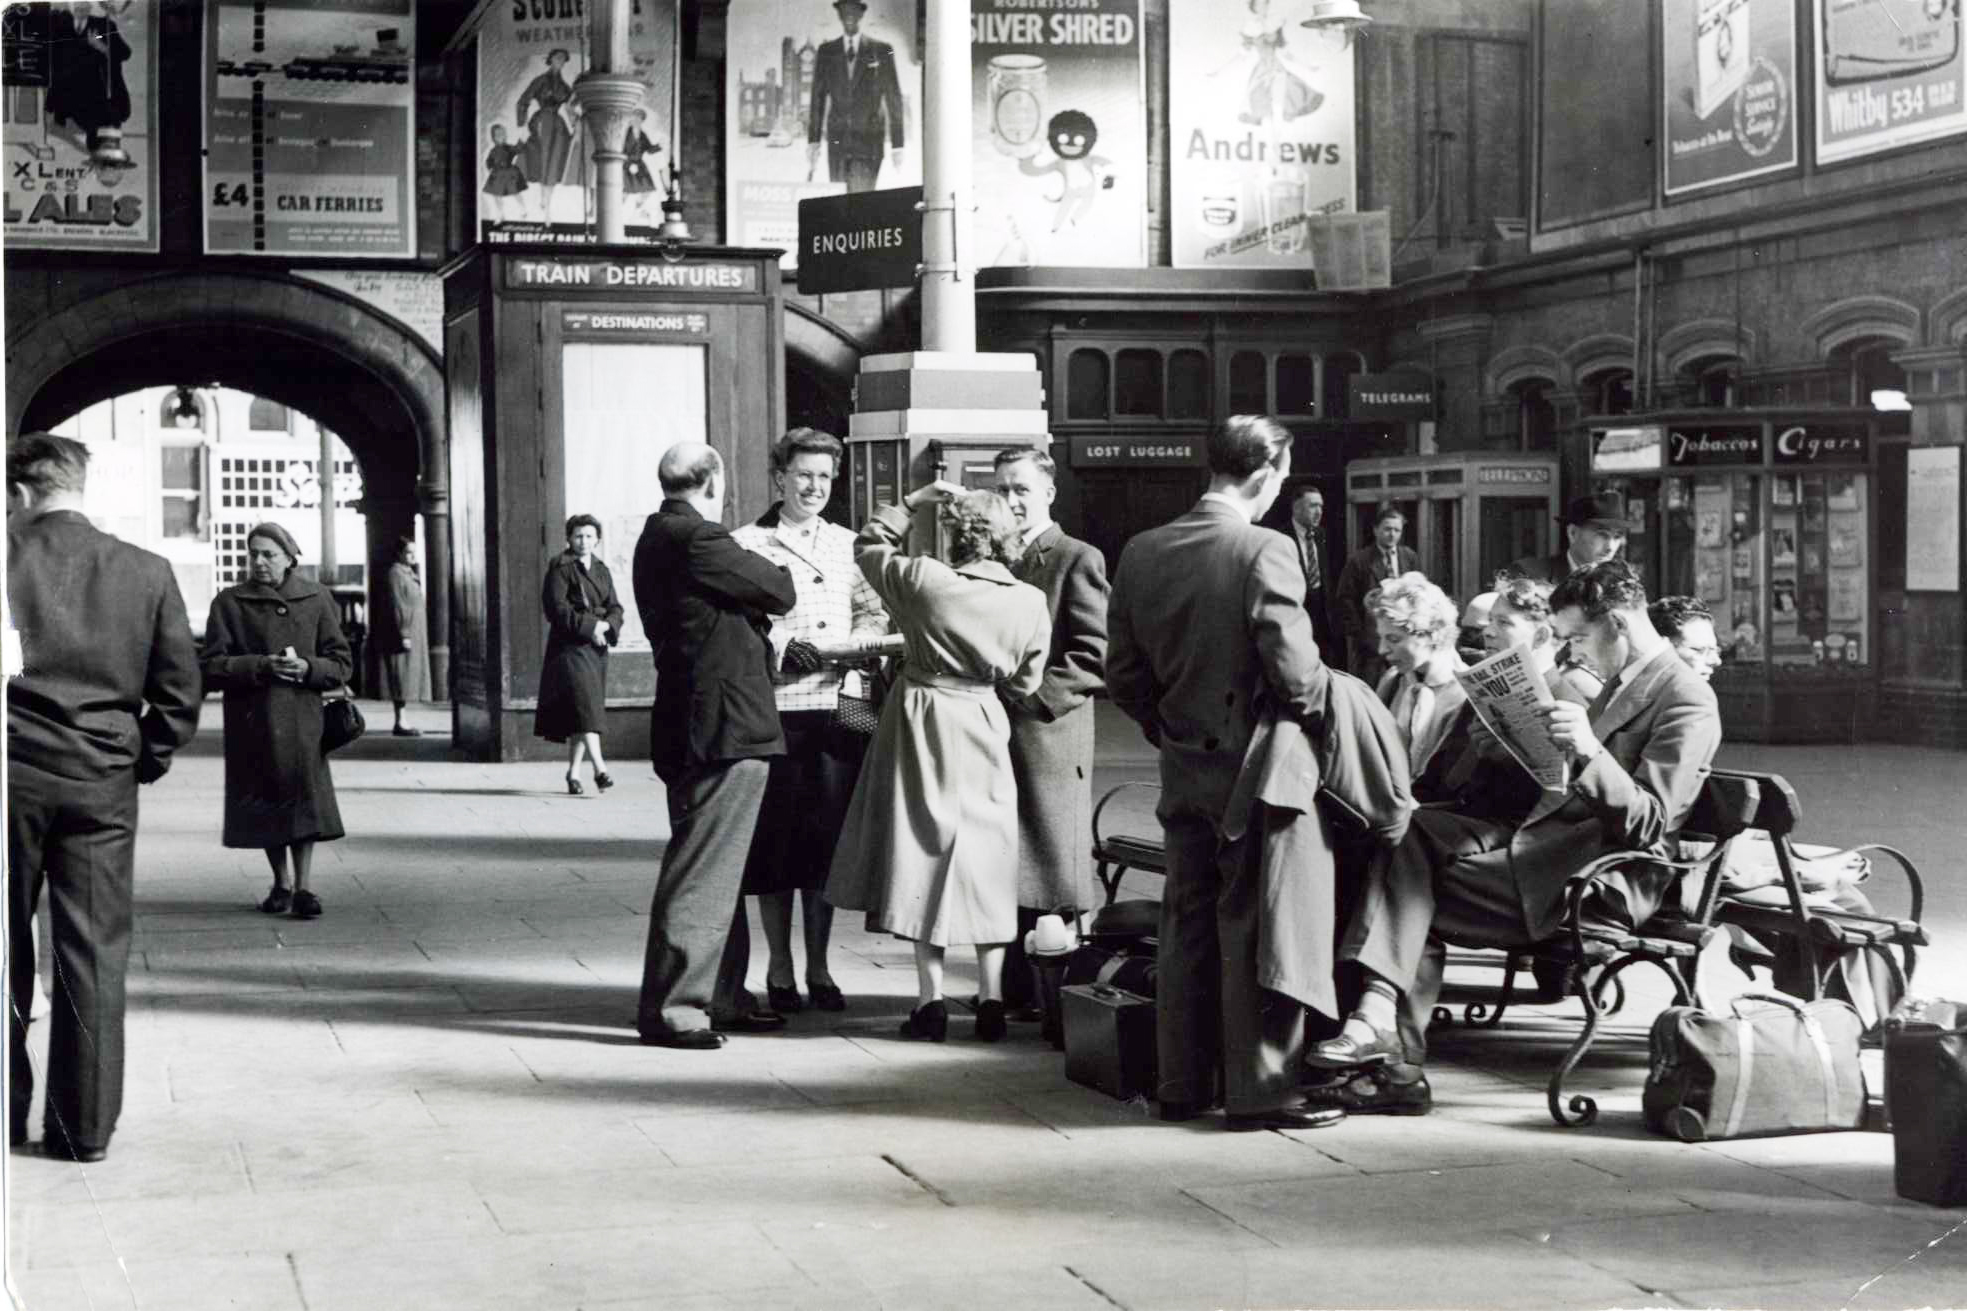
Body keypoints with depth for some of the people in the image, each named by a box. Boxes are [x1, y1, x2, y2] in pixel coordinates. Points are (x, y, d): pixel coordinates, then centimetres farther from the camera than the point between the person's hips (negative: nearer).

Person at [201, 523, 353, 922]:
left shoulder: (316, 599, 7)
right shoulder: (230, 603, 3)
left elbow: (341, 662, 7)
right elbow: (211, 667, -3)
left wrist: (307, 668, -13)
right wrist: (261, 666, -16)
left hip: (303, 719, 0)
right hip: (253, 722, 0)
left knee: (305, 798, -8)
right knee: (266, 803, 6)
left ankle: (303, 887, -3)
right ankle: (280, 884, 21)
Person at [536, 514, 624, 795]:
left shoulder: (602, 570, 15)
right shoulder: (561, 568, -3)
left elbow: (615, 608, 10)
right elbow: (555, 607, -12)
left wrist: (606, 625, -11)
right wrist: (588, 625, -18)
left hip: (596, 648, 6)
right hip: (570, 647, -6)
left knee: (584, 711, 8)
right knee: (584, 703, -17)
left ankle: (573, 772, 16)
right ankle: (600, 769, -25)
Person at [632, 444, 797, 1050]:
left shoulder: (657, 537, 14)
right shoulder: (696, 540, -17)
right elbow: (779, 592, -9)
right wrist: (777, 571, 10)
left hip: (688, 722, 11)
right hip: (723, 727, -11)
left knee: (715, 869, 18)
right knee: (702, 871, -7)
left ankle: (720, 998, 27)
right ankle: (670, 1008, -4)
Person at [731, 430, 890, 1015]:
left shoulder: (847, 545, 15)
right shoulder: (747, 544, 1)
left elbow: (875, 612, 14)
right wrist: (783, 651, -16)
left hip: (839, 704, 3)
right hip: (775, 704, -3)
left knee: (827, 836, 5)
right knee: (776, 839, 1)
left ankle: (818, 967, 16)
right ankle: (780, 969, 13)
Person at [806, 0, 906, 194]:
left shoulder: (881, 51, 5)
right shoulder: (826, 52, 11)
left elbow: (893, 98, 5)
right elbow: (818, 98, 12)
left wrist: (896, 144, 0)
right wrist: (813, 140, 4)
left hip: (869, 140, -2)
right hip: (837, 139, 2)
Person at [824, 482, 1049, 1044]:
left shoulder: (924, 580, -14)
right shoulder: (1030, 602, -7)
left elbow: (869, 546, 4)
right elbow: (1025, 682, 3)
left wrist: (913, 500, 8)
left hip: (922, 724, -2)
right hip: (983, 734, 2)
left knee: (925, 853, 6)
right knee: (983, 863, 11)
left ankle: (931, 1001, 4)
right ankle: (991, 1001, 11)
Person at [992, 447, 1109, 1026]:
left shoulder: (1077, 560, -4)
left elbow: (1095, 658, -10)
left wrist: (1028, 697, -15)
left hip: (1048, 739, -6)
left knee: (1055, 877, -2)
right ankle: (1014, 992, 13)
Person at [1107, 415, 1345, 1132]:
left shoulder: (1141, 552, 2)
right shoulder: (1266, 551, -17)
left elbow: (1123, 675, 6)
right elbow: (1295, 672, -21)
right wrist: (1317, 710, -2)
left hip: (1181, 769, 6)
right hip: (1251, 765, -6)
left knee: (1187, 923, 14)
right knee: (1253, 926, 1)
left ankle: (1182, 1082, 20)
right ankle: (1258, 1088, 5)